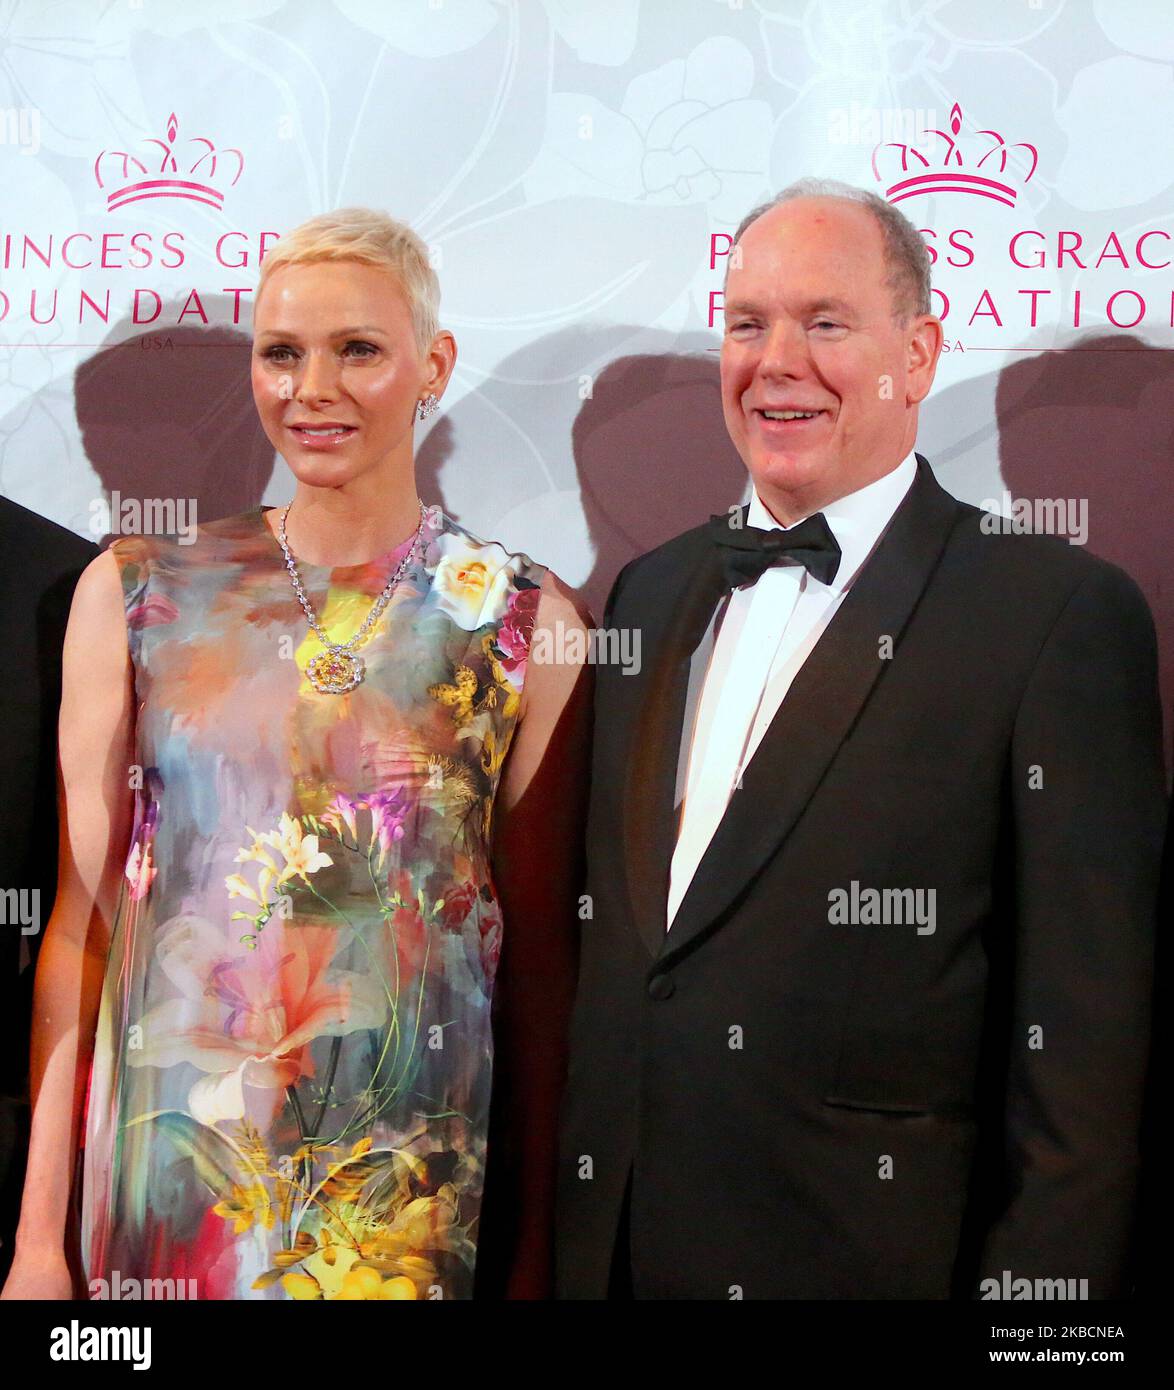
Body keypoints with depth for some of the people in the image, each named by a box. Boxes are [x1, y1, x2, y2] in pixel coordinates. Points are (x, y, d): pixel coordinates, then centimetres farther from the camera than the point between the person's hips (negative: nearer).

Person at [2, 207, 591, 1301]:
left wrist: (535, 1252, 3)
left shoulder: (526, 621, -2)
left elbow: (538, 952, 2)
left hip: (415, 1183, -1)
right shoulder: (132, 593, 1)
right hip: (168, 1157, 1)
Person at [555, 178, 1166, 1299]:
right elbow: (605, 935, 13)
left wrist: (1032, 1290, -14)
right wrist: (560, 1231, 10)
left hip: (871, 1248, -5)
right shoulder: (649, 590, 10)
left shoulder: (1061, 610, -10)